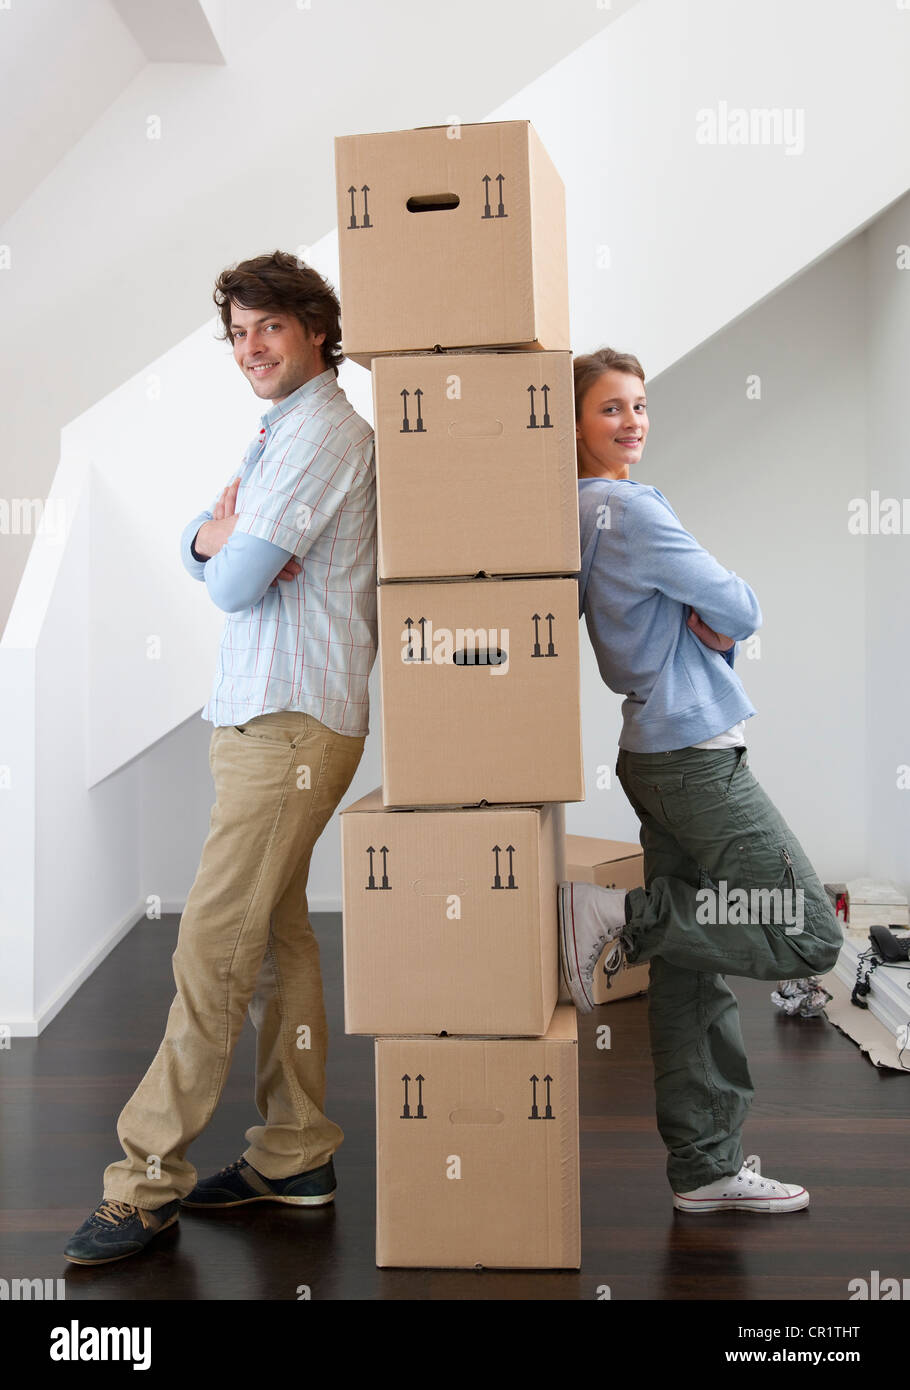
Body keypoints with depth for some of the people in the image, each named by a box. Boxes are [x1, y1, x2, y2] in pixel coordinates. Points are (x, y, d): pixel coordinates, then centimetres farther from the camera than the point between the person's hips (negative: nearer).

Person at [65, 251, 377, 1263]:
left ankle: (145, 1180, -2)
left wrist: (229, 548, 5)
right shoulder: (276, 435, 22)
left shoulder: (324, 433, -11)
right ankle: (295, 1155, 20)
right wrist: (219, 536, -6)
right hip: (256, 715, 10)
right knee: (276, 936, 12)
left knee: (213, 950, -8)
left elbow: (237, 584, -17)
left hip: (291, 724, -10)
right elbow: (197, 546, 17)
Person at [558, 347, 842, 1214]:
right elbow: (742, 613, -10)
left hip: (659, 749, 10)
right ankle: (614, 916, -7)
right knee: (809, 933, -4)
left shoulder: (585, 513, 15)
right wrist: (724, 613, 11)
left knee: (688, 972, 10)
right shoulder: (629, 510, -13)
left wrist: (701, 617, -3)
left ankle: (705, 1169, 17)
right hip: (694, 752, -9)